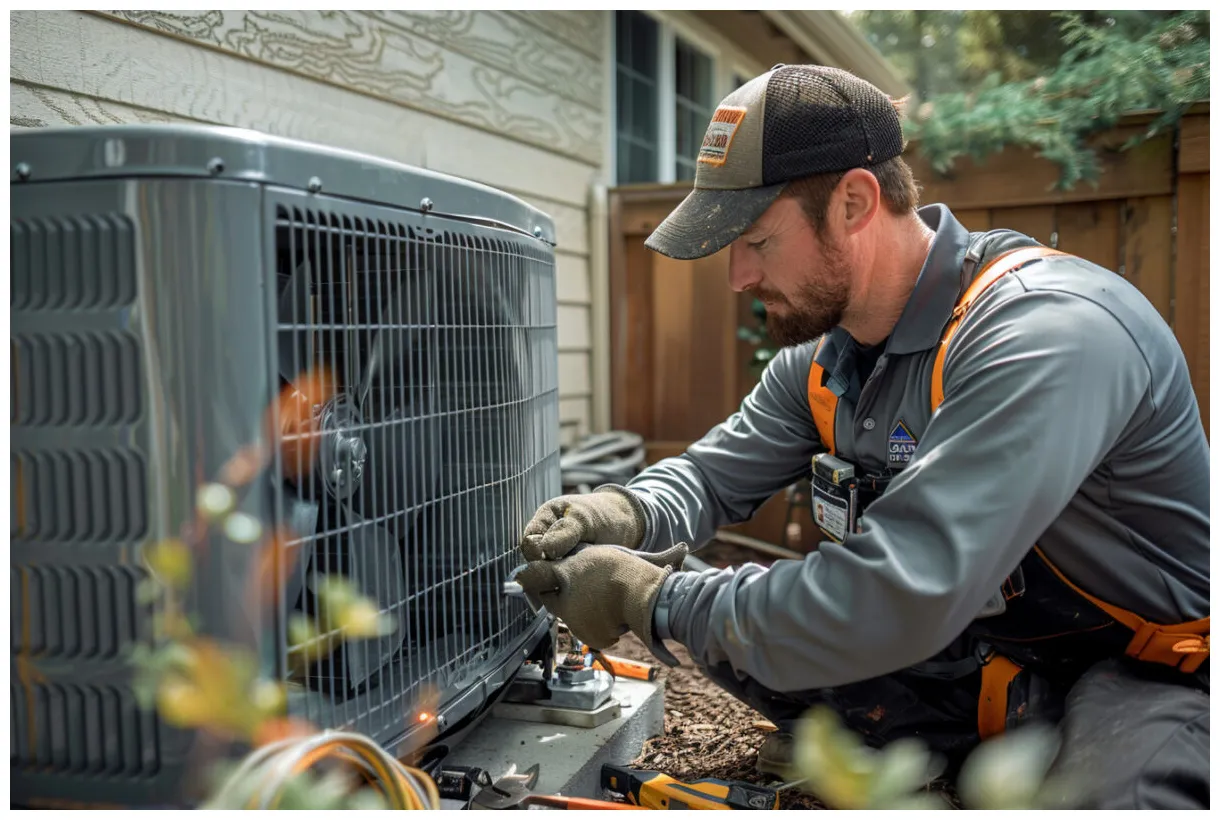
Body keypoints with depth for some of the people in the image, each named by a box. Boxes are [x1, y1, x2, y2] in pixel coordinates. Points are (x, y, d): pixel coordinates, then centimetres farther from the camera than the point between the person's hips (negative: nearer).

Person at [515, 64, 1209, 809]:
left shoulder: (1046, 335, -29)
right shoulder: (825, 352, -2)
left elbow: (895, 602, -36)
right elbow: (717, 473, 10)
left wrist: (653, 602, -26)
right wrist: (625, 515, -13)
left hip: (1152, 670, -7)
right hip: (977, 643, 8)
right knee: (721, 615, -4)